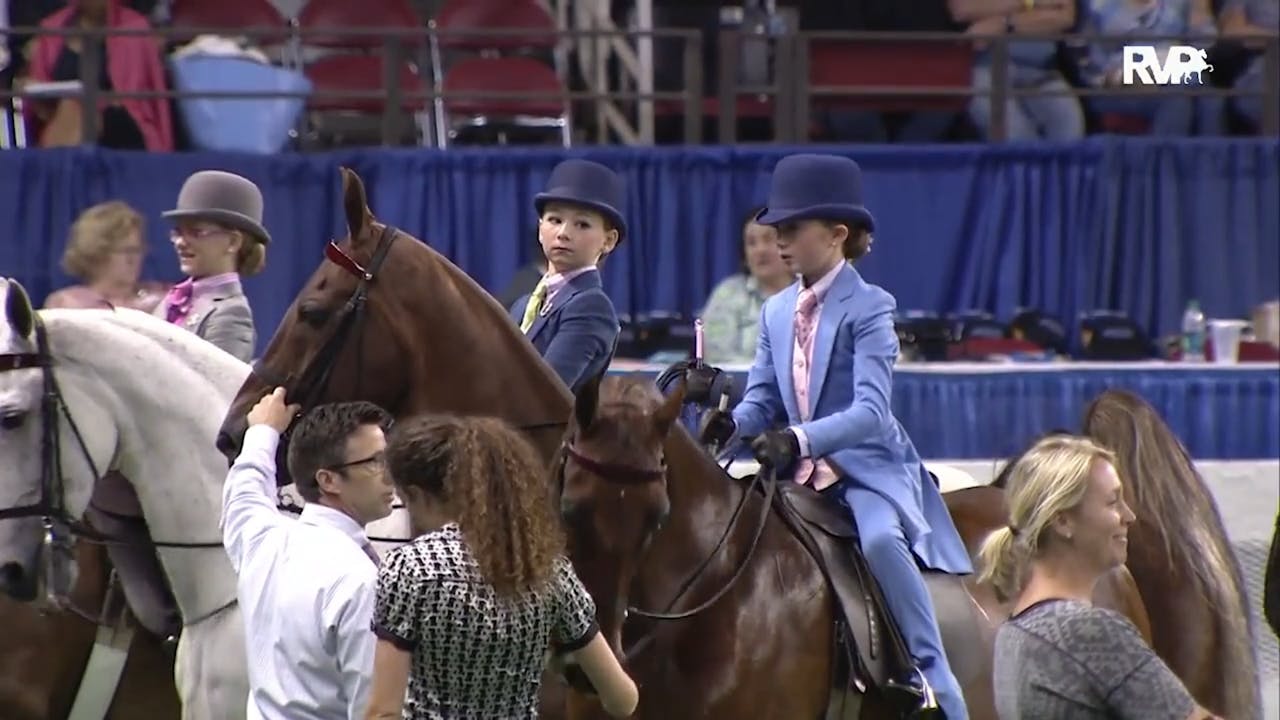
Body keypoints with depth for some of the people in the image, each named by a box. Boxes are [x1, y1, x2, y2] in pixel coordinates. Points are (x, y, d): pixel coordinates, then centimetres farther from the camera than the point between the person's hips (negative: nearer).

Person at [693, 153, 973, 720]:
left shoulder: (869, 309, -10)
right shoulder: (777, 312, 12)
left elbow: (872, 411, -21)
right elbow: (763, 397, 11)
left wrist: (802, 439, -36)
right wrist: (730, 421, -14)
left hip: (871, 469, -7)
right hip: (804, 477, 8)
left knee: (880, 539, -35)